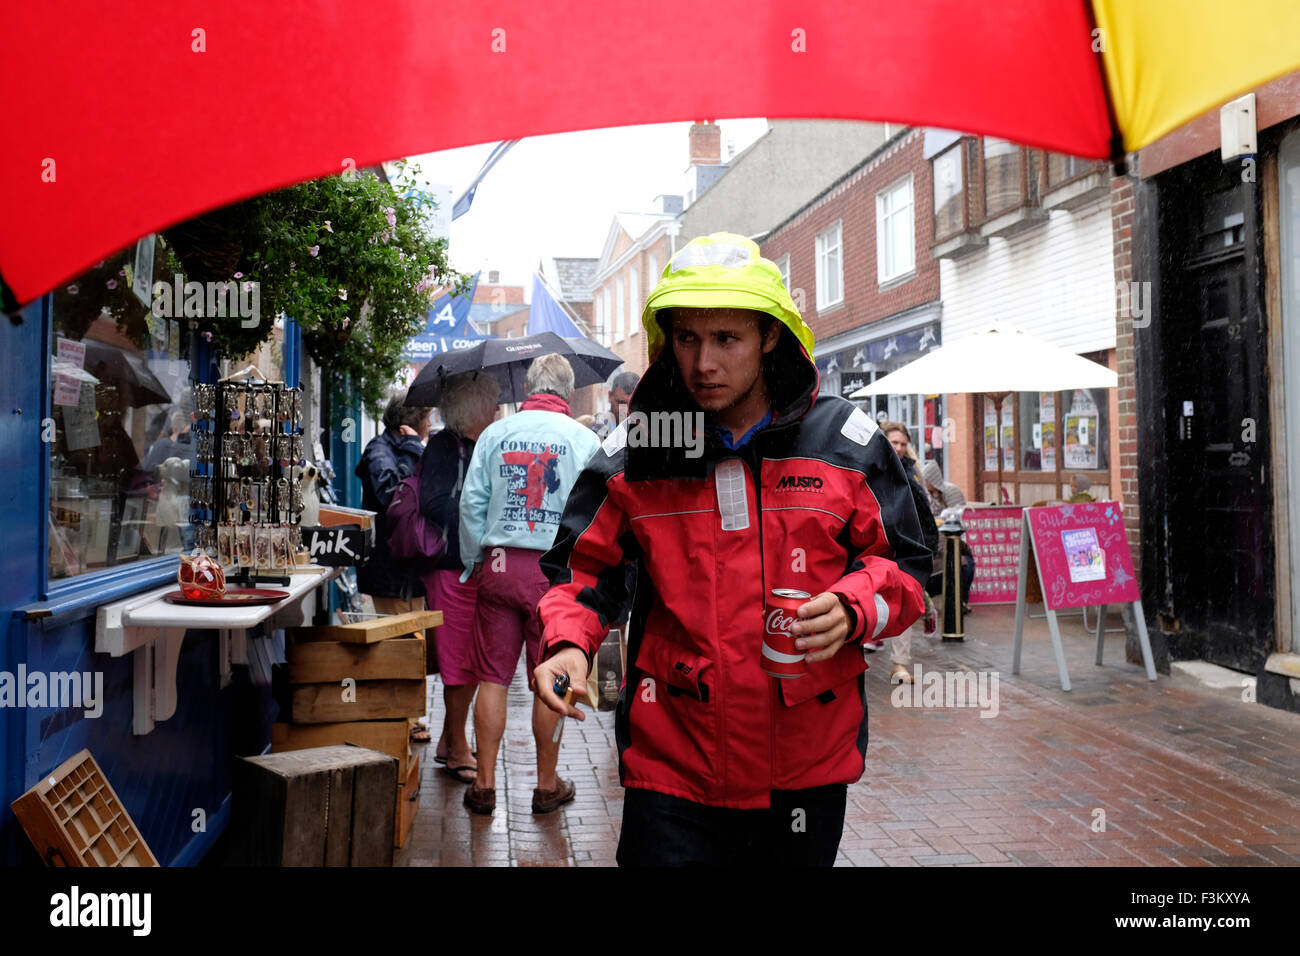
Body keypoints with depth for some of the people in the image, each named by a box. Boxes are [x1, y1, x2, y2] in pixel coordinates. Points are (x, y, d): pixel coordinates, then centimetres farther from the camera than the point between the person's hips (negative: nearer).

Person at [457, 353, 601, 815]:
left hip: (499, 566, 2)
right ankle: (547, 785, 19)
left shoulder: (495, 433, 4)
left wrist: (473, 563, 12)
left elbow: (471, 503, 3)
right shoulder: (583, 439, -2)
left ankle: (485, 785, 14)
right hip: (556, 570, -2)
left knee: (492, 678, 8)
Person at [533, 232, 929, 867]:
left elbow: (902, 562, 4)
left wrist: (852, 609, -17)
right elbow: (583, 568, 6)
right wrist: (565, 642, -14)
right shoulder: (634, 451, -1)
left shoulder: (846, 441, -2)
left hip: (809, 761, 1)